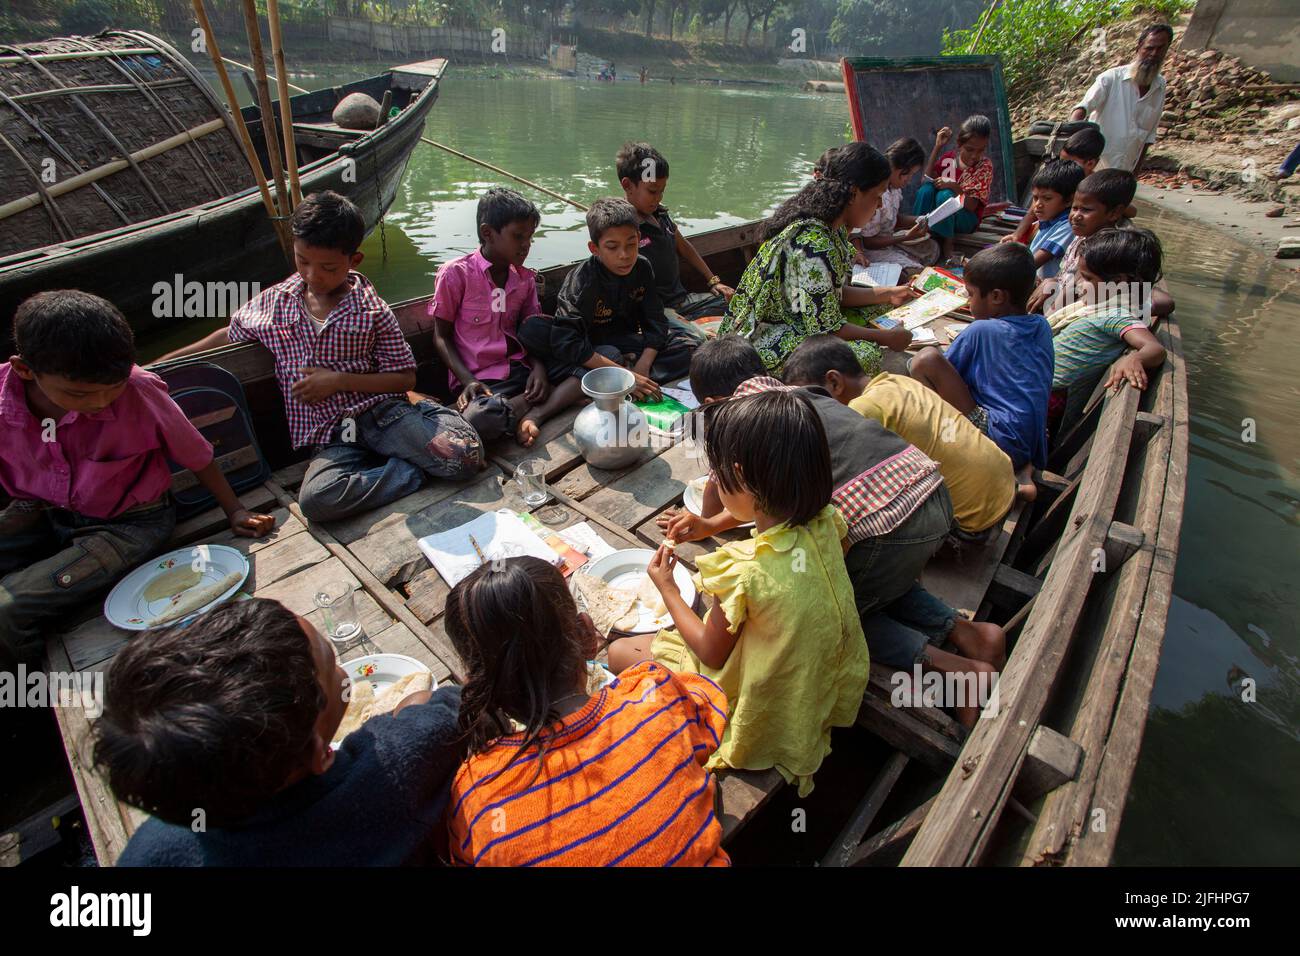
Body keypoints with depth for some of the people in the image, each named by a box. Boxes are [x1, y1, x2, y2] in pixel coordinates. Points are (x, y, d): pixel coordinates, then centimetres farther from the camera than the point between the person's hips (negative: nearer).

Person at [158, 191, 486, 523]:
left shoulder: (372, 311, 0)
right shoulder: (274, 302, 10)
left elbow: (405, 378, 0)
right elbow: (230, 334, 28)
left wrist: (339, 380, -8)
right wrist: (164, 362, 27)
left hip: (383, 411, -3)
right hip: (332, 435, 3)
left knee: (465, 457, -30)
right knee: (315, 500, -33)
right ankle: (411, 471, -15)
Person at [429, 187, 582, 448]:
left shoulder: (525, 279, 10)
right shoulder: (456, 274, -5)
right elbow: (442, 336, -1)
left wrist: (539, 367, -8)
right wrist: (468, 381, -15)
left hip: (520, 368, 5)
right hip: (478, 378, -5)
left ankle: (533, 415, -23)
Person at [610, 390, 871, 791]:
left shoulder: (742, 573, -36)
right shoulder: (824, 525, -18)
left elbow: (712, 653, -17)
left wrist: (667, 588, -5)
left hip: (762, 723, -7)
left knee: (620, 651, 5)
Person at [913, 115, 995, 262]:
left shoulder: (985, 166, -11)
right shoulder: (948, 158, -1)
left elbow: (971, 206, -16)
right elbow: (927, 179, -12)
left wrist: (955, 187, -33)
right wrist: (937, 147, -14)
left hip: (966, 218, -3)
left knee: (945, 195, -33)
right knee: (926, 189, -25)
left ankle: (947, 244, -22)